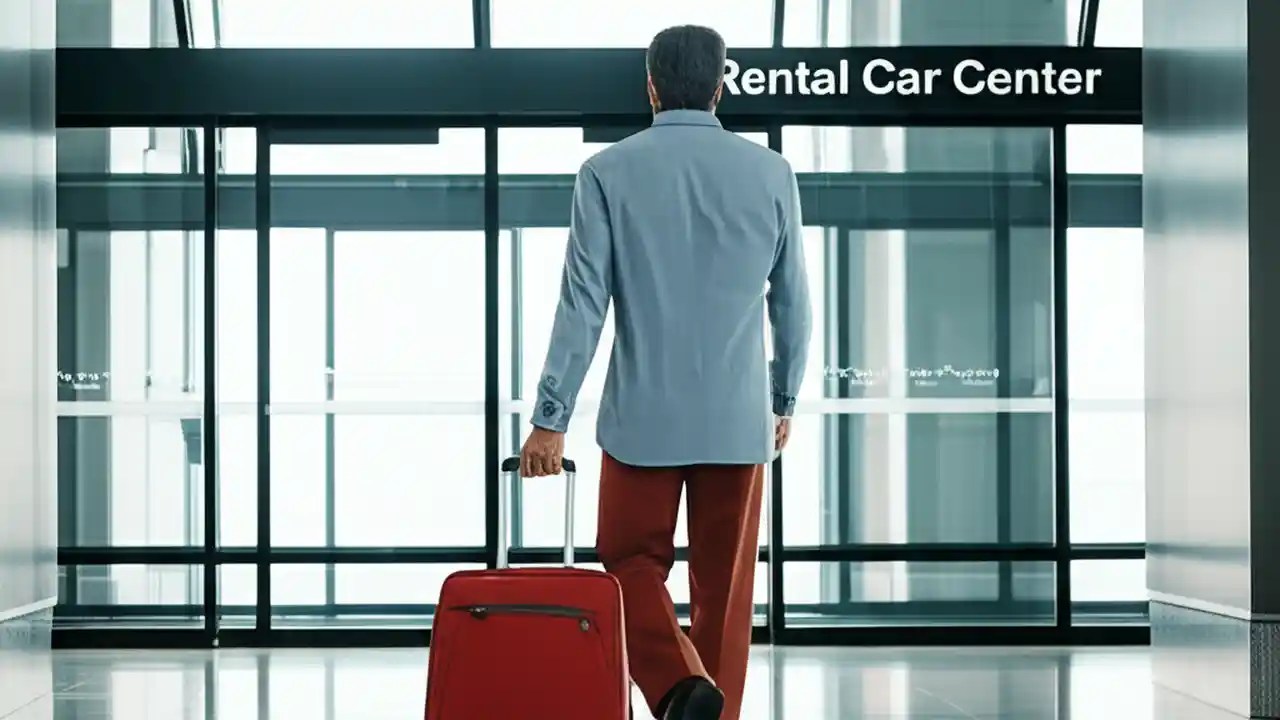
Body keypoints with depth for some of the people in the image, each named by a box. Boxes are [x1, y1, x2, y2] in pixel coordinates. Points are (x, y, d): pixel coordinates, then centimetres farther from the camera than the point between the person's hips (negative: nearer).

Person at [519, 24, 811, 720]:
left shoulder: (609, 172, -5)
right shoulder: (770, 173, 0)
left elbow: (583, 303, -8)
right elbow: (793, 303, 7)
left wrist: (551, 418, -5)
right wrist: (785, 399, 20)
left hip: (644, 415, -2)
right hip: (739, 419, 2)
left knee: (634, 565, 11)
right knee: (724, 583, 12)